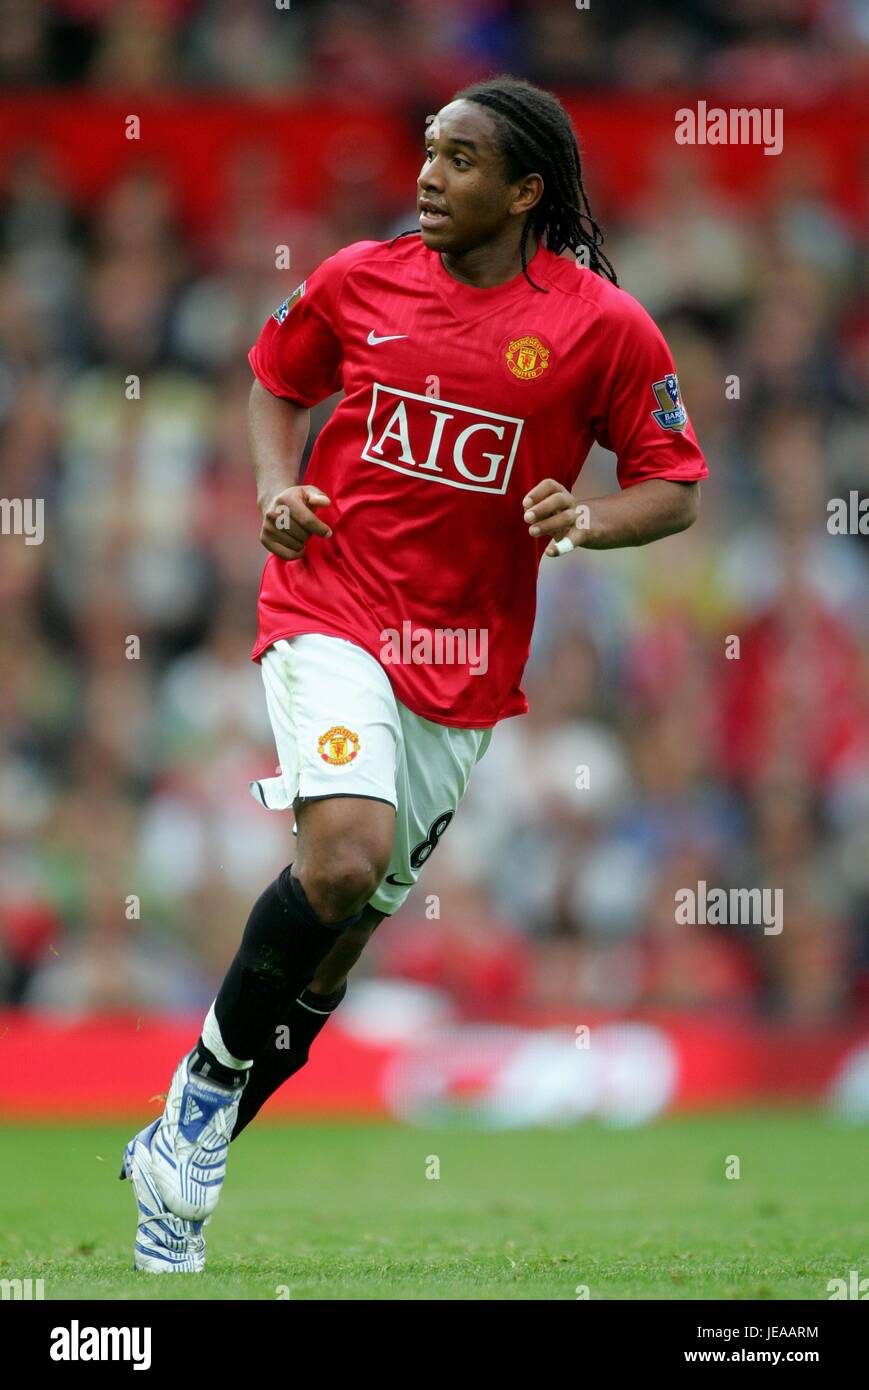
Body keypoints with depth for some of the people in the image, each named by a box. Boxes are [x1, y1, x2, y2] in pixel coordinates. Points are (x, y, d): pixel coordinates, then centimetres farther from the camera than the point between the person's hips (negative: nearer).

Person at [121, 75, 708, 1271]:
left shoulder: (603, 326, -4)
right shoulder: (359, 281, 1)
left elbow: (675, 487, 2)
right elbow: (278, 378, 20)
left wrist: (592, 522, -19)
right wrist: (277, 488, 2)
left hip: (464, 660, 2)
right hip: (332, 607, -1)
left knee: (353, 917, 8)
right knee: (346, 856, -27)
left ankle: (186, 1151, 25)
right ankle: (206, 1089, -6)